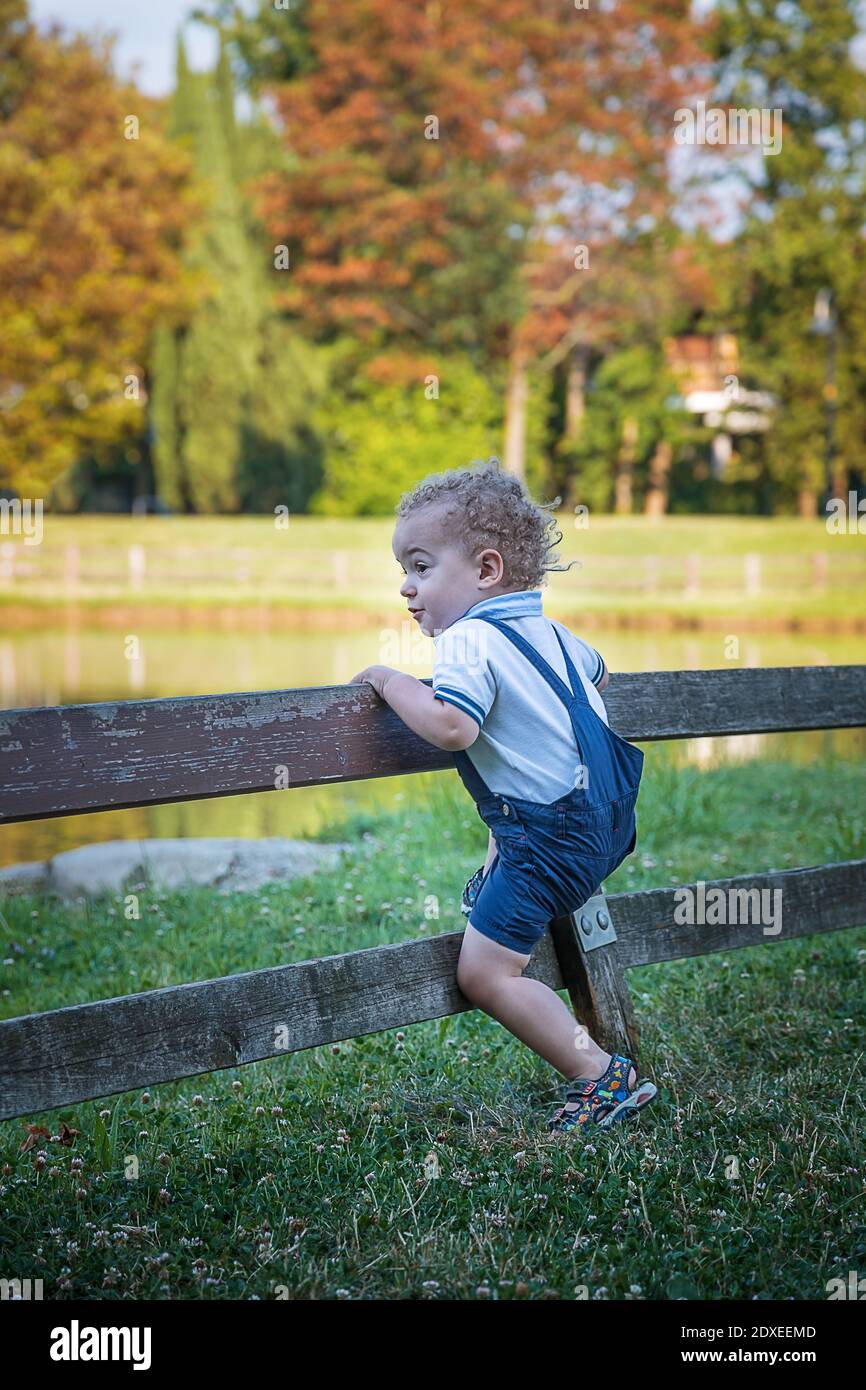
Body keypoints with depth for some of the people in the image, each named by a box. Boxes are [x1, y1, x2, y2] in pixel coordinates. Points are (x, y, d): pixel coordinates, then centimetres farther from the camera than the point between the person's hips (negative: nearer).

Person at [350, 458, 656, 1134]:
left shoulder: (469, 641, -17)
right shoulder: (548, 629, 11)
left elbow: (450, 727, -33)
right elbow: (597, 671, 32)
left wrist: (392, 680, -17)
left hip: (554, 837, -10)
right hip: (607, 814, 10)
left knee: (484, 972, -8)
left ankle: (602, 1077, -6)